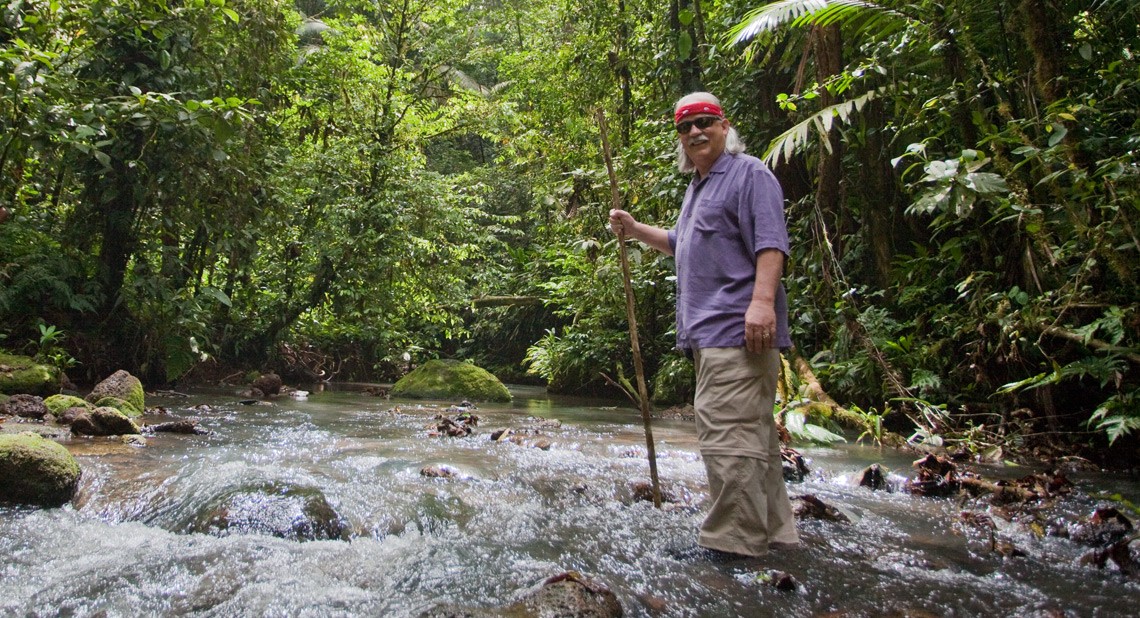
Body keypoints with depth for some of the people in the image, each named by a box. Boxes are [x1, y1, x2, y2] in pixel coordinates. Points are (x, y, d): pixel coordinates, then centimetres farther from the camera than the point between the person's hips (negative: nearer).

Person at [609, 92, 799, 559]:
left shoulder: (748, 173, -3)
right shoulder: (697, 187, 26)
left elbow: (771, 241, -15)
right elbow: (681, 244, 39)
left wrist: (763, 300, -27)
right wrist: (634, 229, 26)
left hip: (737, 327, -10)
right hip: (708, 330, 10)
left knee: (727, 432, -13)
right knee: (750, 431, 13)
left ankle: (735, 541, -7)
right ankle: (772, 530, 22)